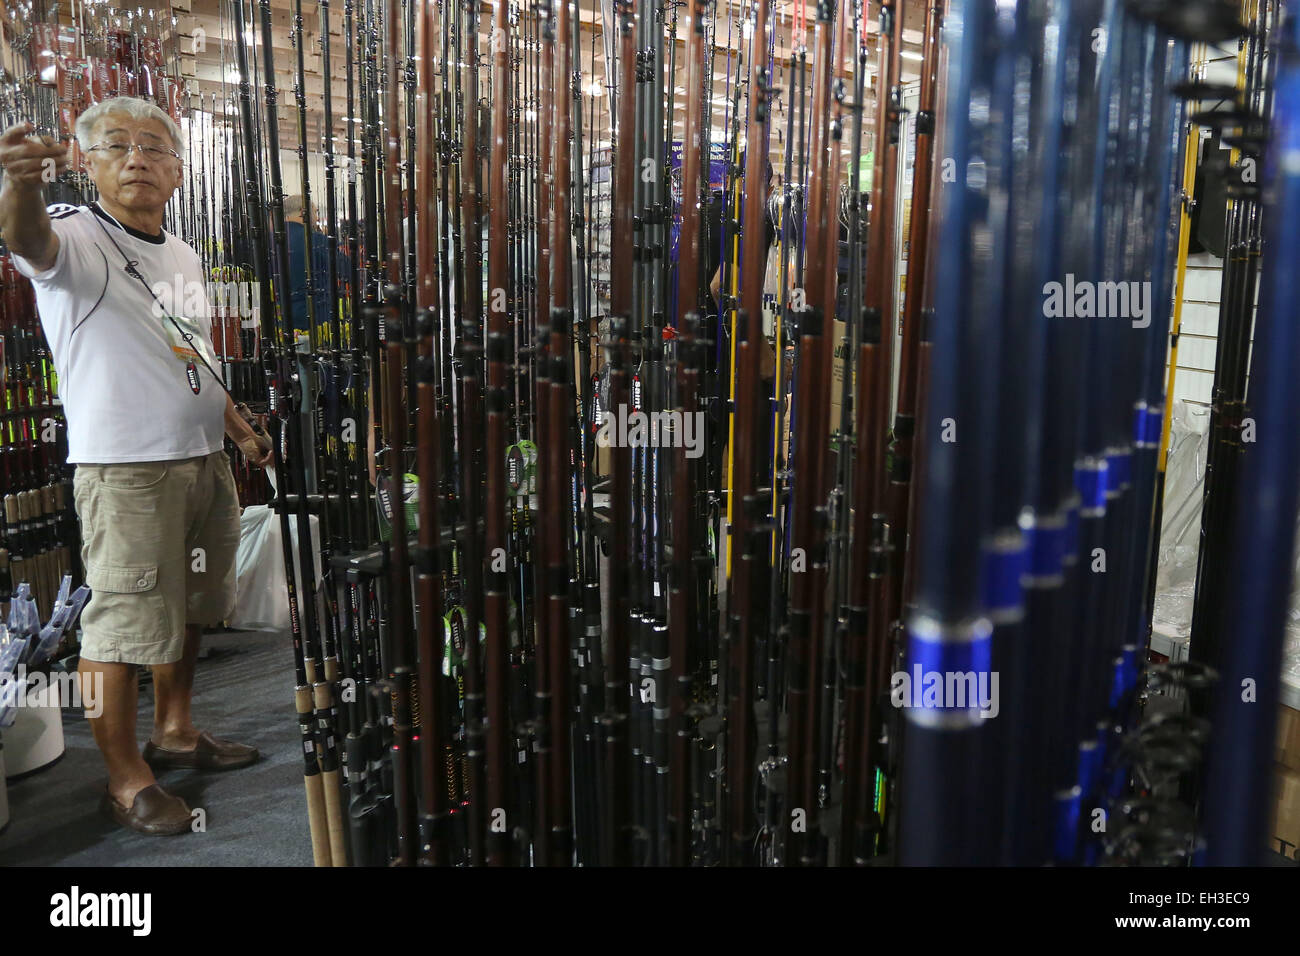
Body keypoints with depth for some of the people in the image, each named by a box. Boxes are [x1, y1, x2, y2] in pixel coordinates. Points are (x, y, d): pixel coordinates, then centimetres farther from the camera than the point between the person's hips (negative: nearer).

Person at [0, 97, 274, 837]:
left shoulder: (186, 256, 15)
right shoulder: (75, 235, -8)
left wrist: (243, 433, 21)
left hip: (204, 460, 7)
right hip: (126, 468, -7)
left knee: (188, 608, 16)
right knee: (125, 623, -3)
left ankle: (176, 731, 33)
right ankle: (126, 779, 11)